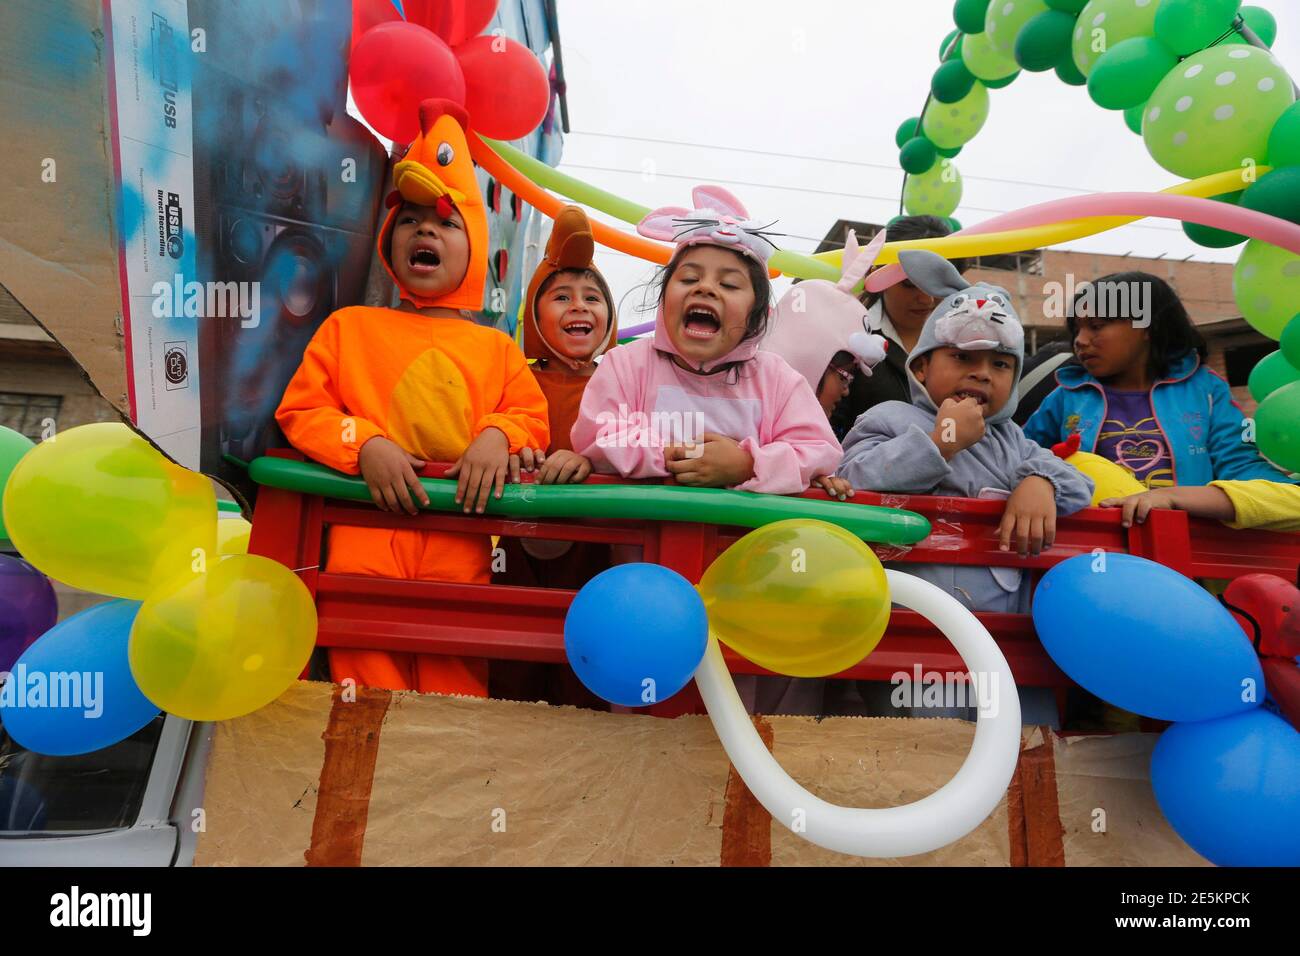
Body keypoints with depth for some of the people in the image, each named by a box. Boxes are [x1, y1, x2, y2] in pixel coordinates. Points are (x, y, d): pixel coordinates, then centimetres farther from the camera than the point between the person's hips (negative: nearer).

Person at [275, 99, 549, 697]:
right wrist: (365, 445, -9)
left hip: (460, 539, 0)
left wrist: (498, 435, -9)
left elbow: (533, 416, 14)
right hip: (367, 526, 0)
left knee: (456, 671, 3)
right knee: (365, 663, 1)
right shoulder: (349, 326, 13)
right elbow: (299, 409, 9)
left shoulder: (495, 347, 14)